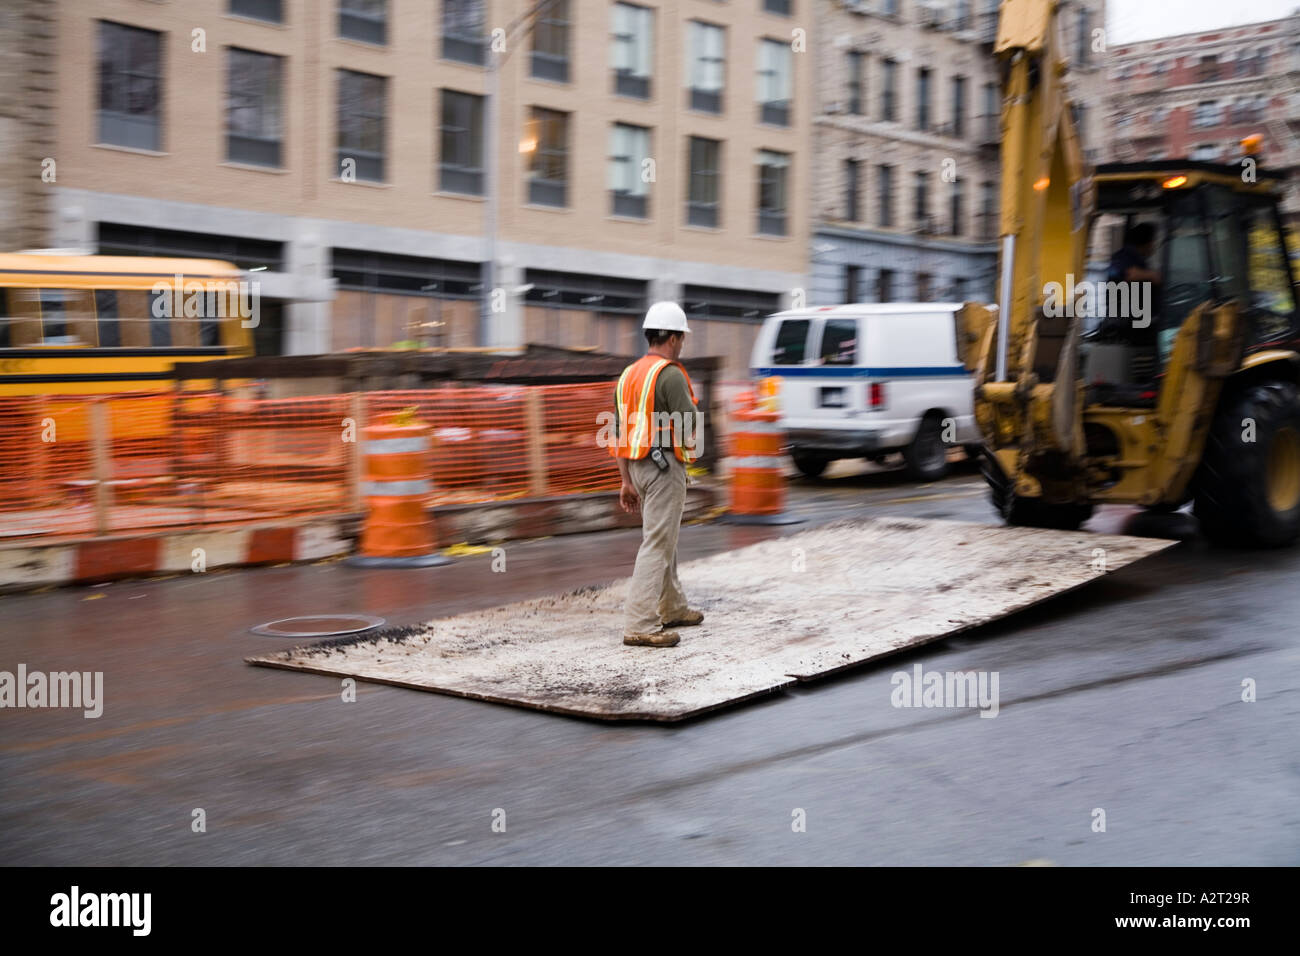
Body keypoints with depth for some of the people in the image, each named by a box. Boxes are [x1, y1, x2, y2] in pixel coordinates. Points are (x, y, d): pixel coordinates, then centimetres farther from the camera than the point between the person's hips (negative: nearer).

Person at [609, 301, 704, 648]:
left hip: (638, 466, 9)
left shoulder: (629, 373, 11)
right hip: (665, 466, -9)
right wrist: (692, 442, 6)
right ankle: (639, 625, -10)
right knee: (656, 545, -8)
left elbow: (620, 433, 12)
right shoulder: (670, 375, -14)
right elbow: (690, 429, -19)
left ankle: (672, 609, 33)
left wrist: (626, 482, 15)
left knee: (664, 540, 21)